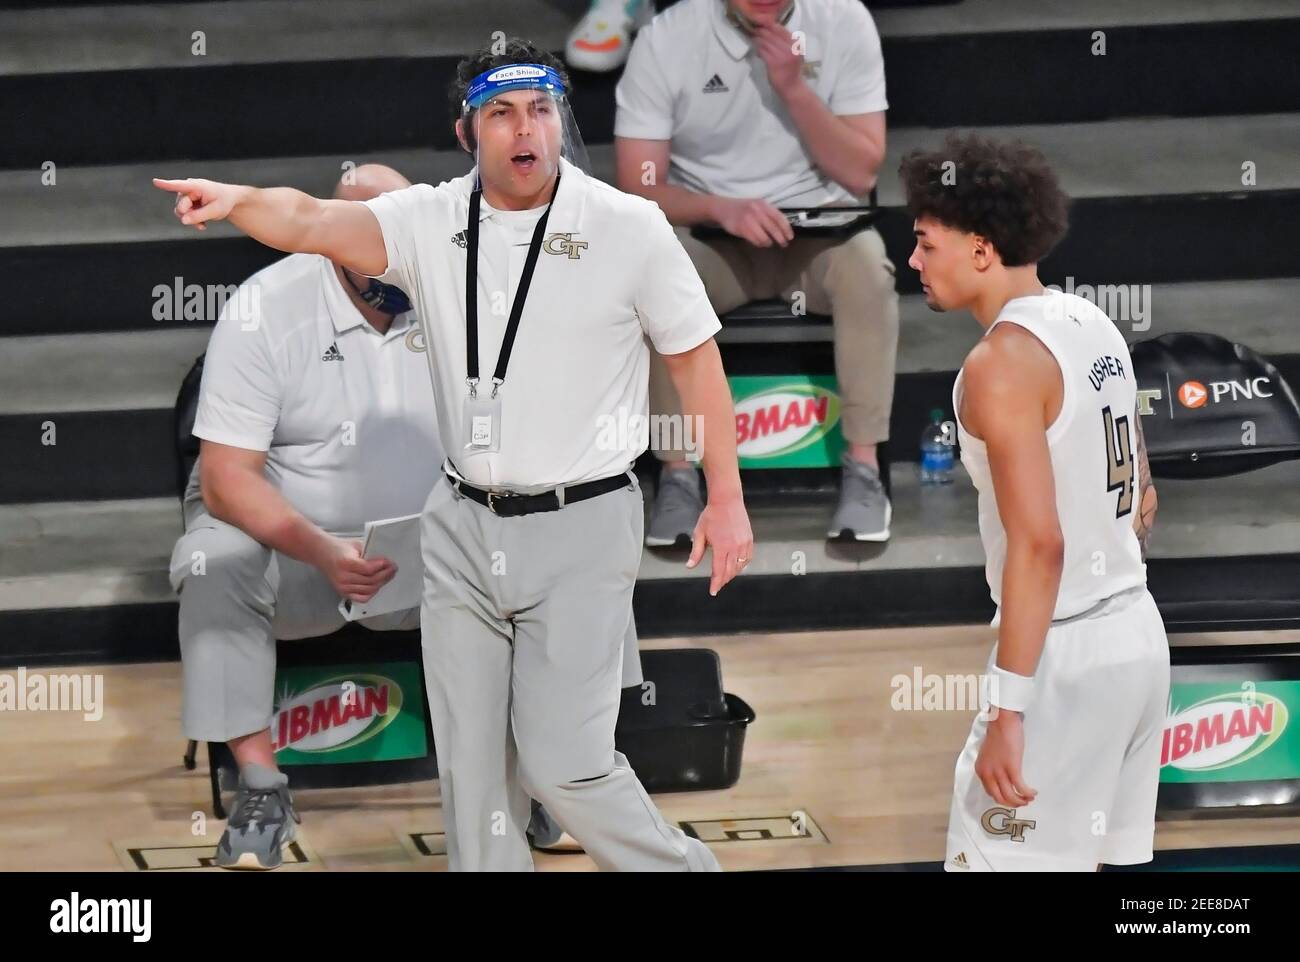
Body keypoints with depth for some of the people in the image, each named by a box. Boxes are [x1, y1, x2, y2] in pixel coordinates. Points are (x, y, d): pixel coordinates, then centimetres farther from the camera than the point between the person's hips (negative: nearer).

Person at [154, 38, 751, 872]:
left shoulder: (629, 228, -7)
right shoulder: (432, 223, -1)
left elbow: (695, 358, 0)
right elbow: (315, 223, -16)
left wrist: (727, 499, 0)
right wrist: (241, 200, -38)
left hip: (581, 529, -4)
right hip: (464, 525, 4)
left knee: (564, 763, -7)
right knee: (470, 766, 8)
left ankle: (680, 868, 15)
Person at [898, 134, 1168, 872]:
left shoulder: (1004, 361, -17)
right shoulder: (1094, 327, 10)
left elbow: (1038, 543, -24)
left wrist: (1008, 712, -24)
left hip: (1062, 656, -9)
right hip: (1138, 637, 9)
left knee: (993, 861, -5)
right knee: (1081, 860, 16)